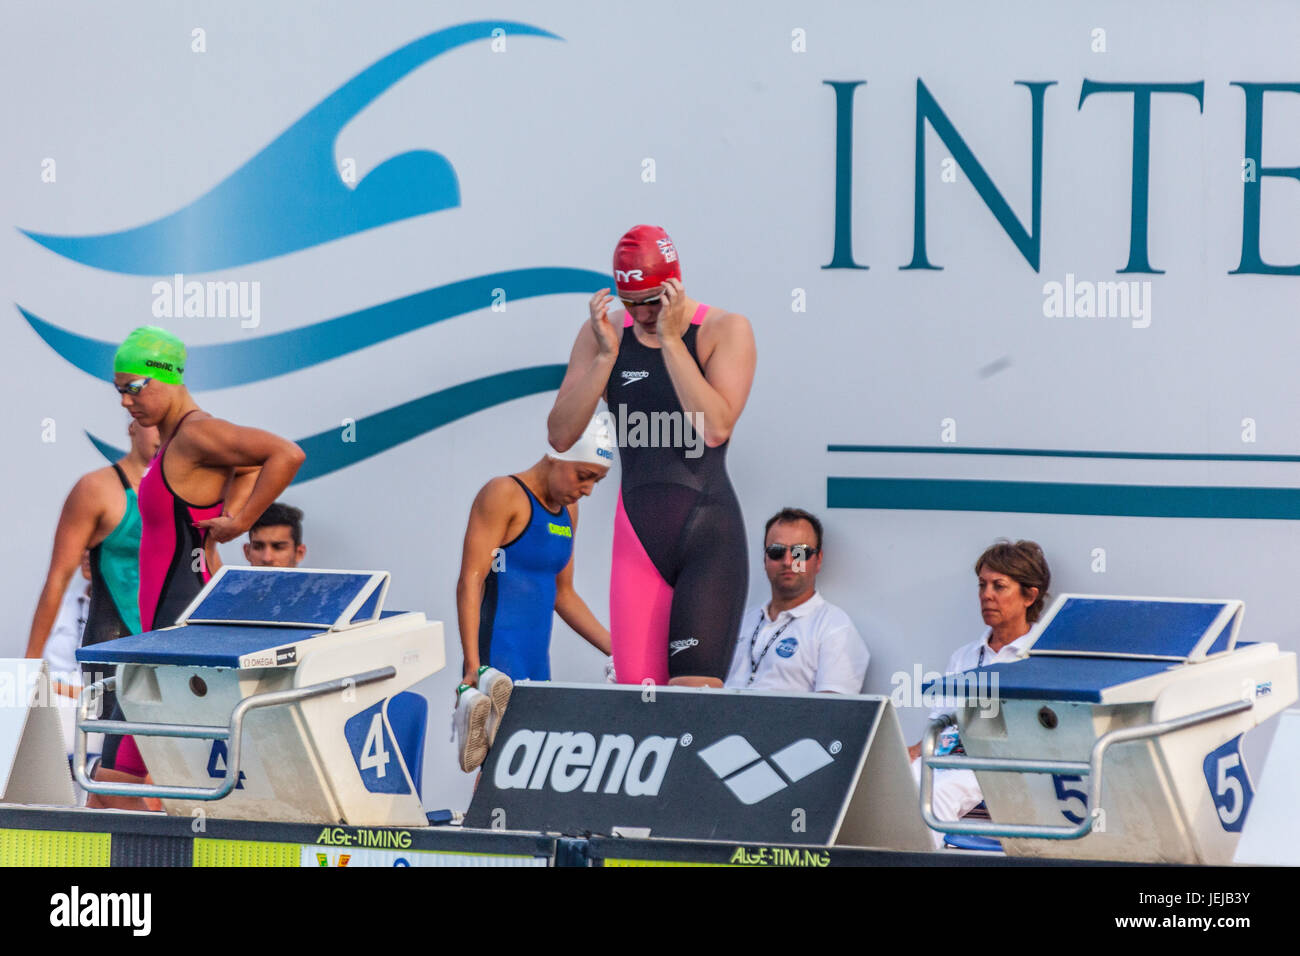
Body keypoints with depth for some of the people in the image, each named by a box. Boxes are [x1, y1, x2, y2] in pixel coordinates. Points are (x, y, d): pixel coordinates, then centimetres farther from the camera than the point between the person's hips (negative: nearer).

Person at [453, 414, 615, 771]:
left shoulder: (567, 510, 19)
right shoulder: (504, 495, -7)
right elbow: (470, 581, -15)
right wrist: (473, 666, -23)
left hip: (536, 665, 8)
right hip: (498, 662, -8)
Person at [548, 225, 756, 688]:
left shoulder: (725, 330, -3)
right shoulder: (602, 334, 8)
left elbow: (716, 428, -18)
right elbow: (560, 436, 1)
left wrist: (671, 340, -17)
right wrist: (606, 355, -9)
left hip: (709, 533, -4)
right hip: (638, 538, 4)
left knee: (695, 689, -16)